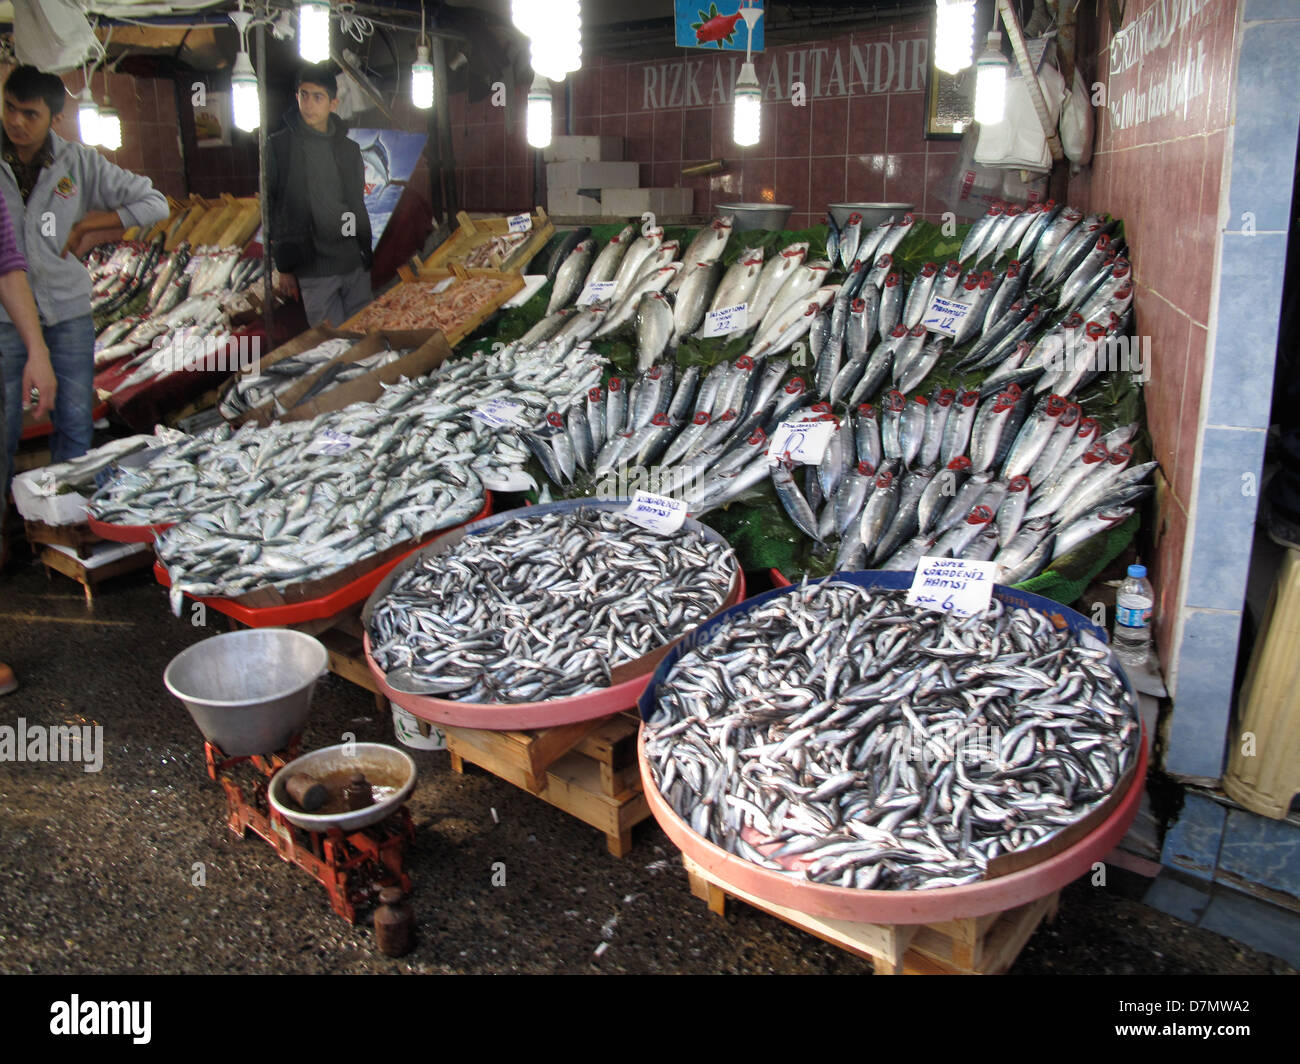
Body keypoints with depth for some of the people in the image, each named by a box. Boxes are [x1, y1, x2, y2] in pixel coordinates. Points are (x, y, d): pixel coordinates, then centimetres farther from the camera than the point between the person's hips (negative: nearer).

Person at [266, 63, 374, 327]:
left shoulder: (349, 148, 13)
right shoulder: (279, 146, 0)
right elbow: (269, 210, 0)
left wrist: (368, 256, 14)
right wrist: (284, 268, -5)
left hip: (356, 266, 4)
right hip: (313, 270, -4)